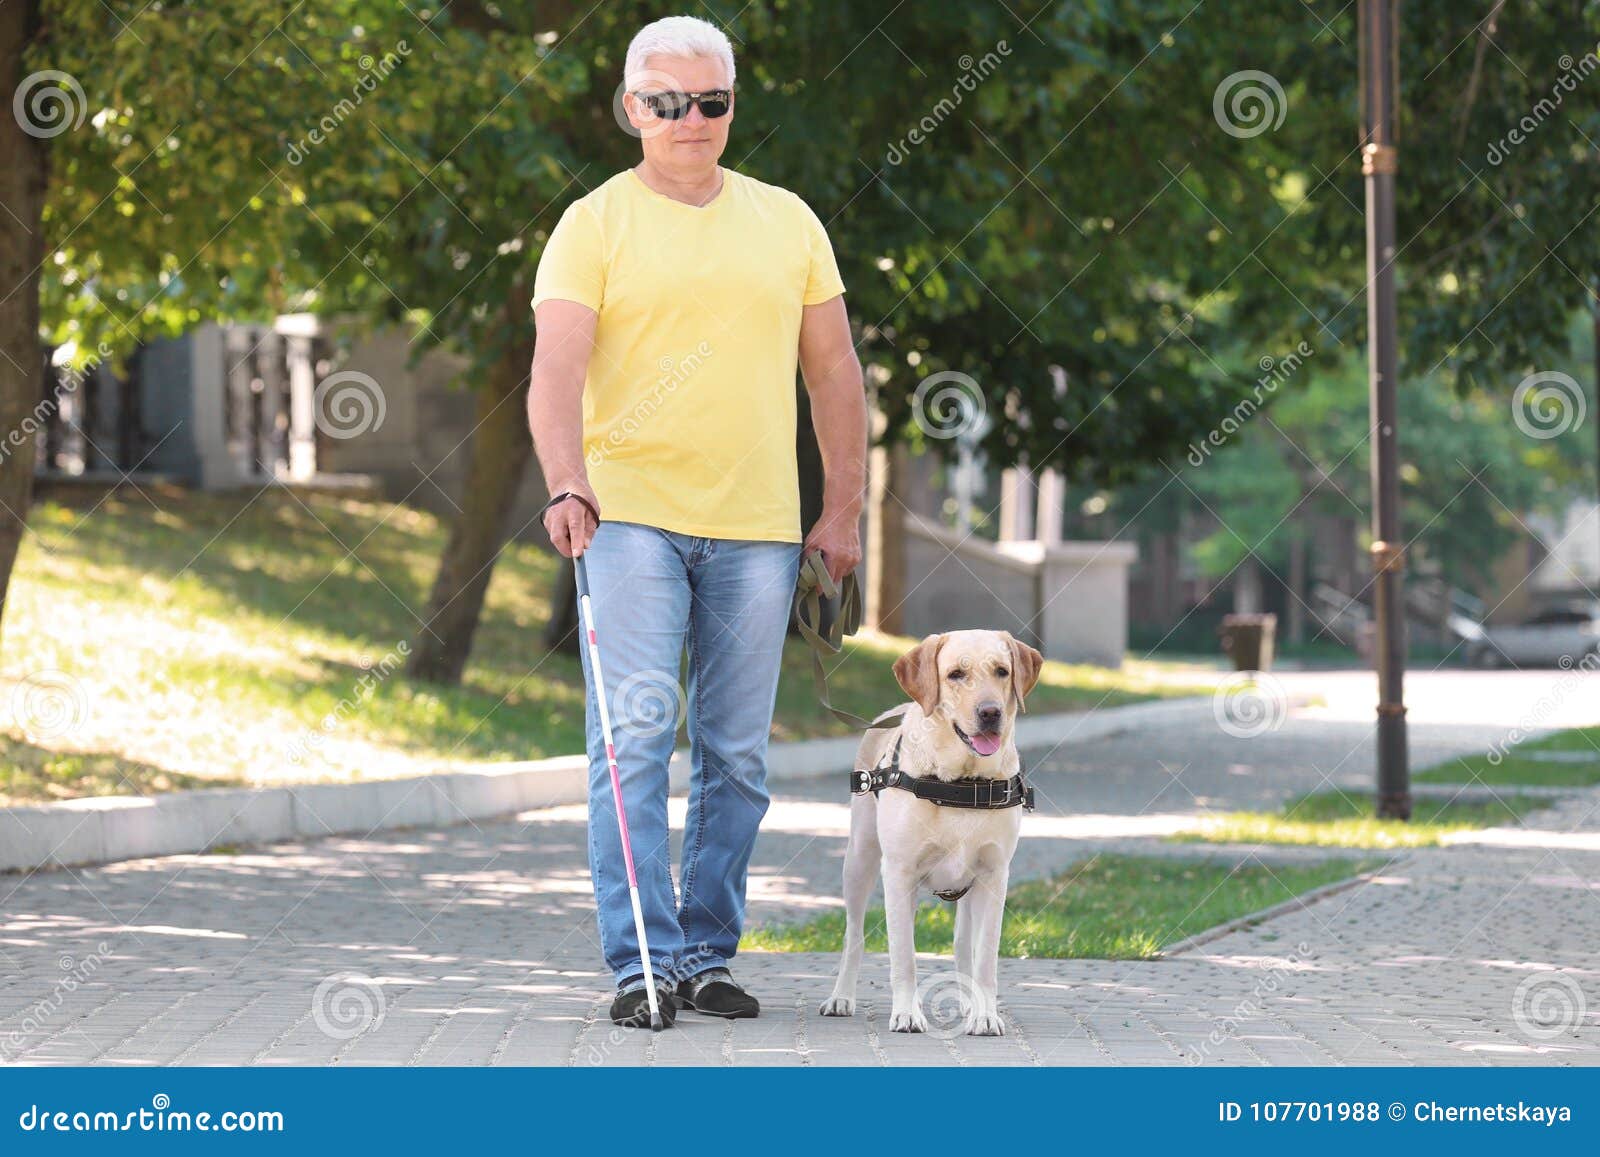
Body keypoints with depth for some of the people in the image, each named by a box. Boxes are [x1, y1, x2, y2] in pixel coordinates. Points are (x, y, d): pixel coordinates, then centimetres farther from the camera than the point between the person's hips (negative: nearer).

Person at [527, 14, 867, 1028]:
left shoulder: (787, 221, 12)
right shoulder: (594, 225, 0)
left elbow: (834, 371, 15)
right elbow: (557, 371, -12)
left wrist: (844, 509, 10)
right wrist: (567, 485, -28)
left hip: (758, 527, 4)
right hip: (630, 516, -4)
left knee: (738, 755, 6)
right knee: (636, 736, -10)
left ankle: (708, 954, 16)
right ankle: (642, 961, -9)